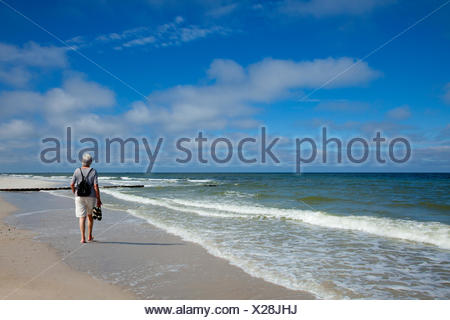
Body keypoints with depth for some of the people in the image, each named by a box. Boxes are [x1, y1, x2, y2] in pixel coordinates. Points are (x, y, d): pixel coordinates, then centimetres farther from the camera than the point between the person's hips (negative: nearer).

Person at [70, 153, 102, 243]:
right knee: (90, 216, 18)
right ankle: (89, 236, 23)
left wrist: (75, 193, 14)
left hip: (79, 197, 0)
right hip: (91, 197, 0)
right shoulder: (93, 171, -5)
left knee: (82, 217, 1)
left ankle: (83, 238, -6)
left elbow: (72, 184, -5)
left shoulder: (77, 171, -1)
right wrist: (99, 199, -6)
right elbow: (96, 186, -11)